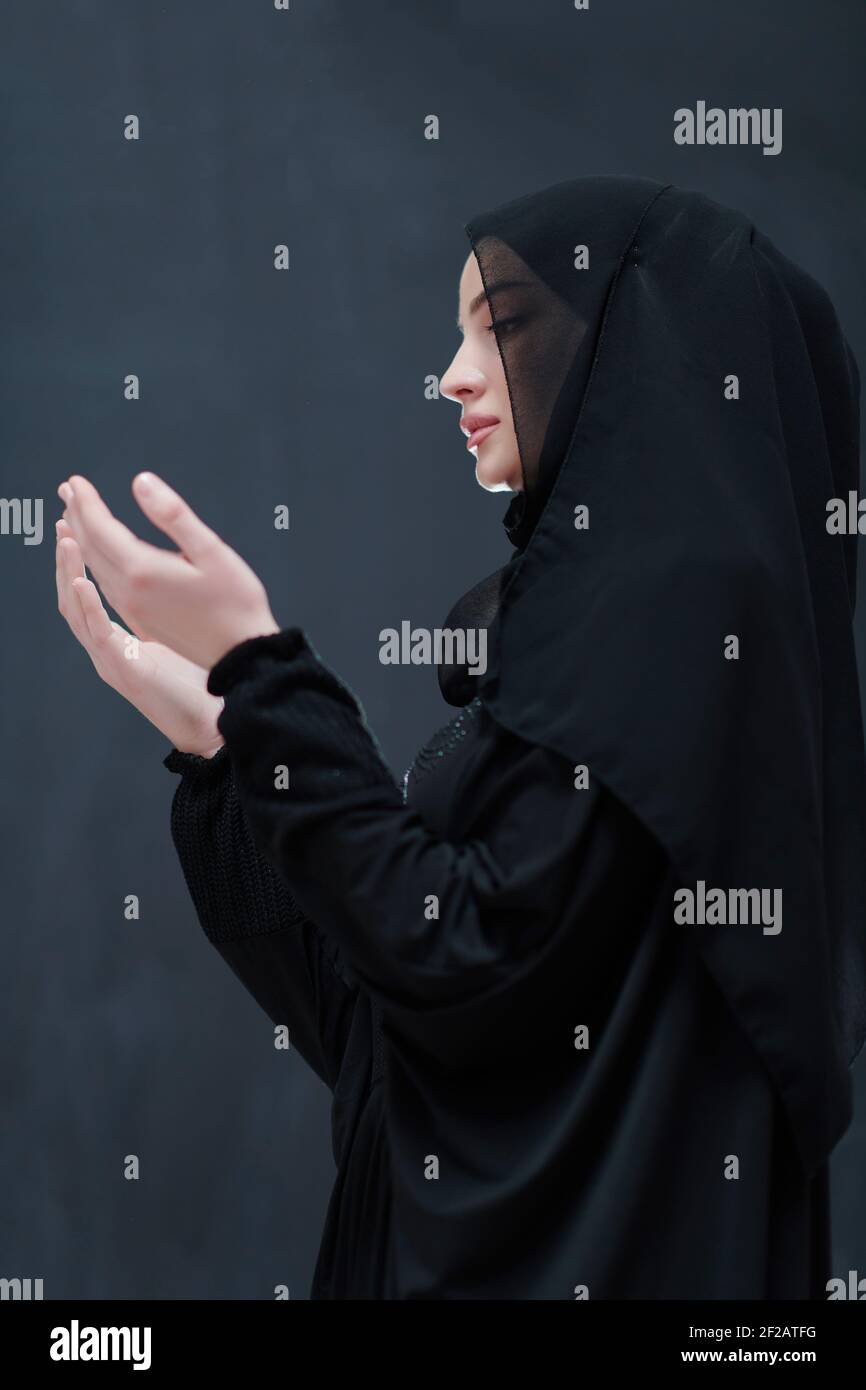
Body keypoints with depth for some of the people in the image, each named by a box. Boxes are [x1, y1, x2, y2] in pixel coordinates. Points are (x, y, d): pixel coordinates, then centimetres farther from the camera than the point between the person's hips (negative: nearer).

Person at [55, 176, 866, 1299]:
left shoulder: (681, 593, -17)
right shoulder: (580, 597, 10)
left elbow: (464, 963, -22)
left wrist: (257, 669, -18)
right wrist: (211, 728, 4)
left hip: (599, 1250, -8)